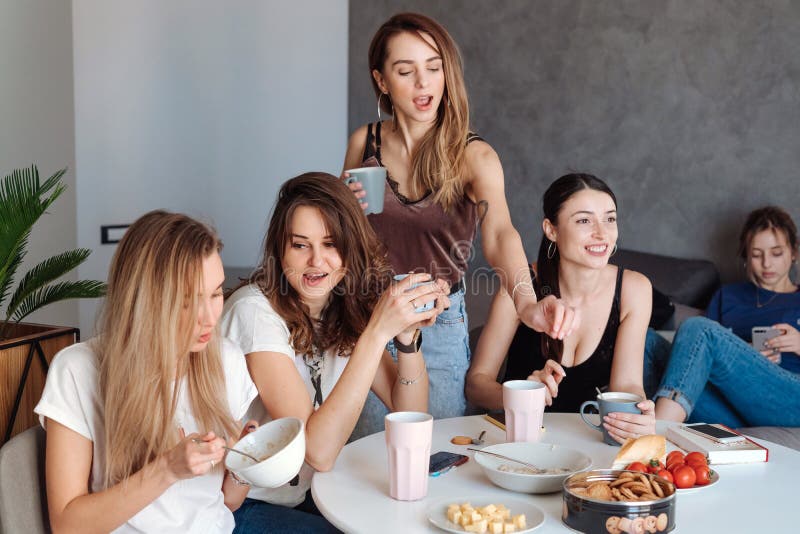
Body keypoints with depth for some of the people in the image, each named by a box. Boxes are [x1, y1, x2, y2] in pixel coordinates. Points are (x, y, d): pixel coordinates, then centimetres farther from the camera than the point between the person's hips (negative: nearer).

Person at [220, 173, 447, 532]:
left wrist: (408, 334, -19)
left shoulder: (346, 306, 0)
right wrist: (377, 330, -32)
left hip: (306, 495, 7)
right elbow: (318, 451, -28)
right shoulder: (255, 311, -21)